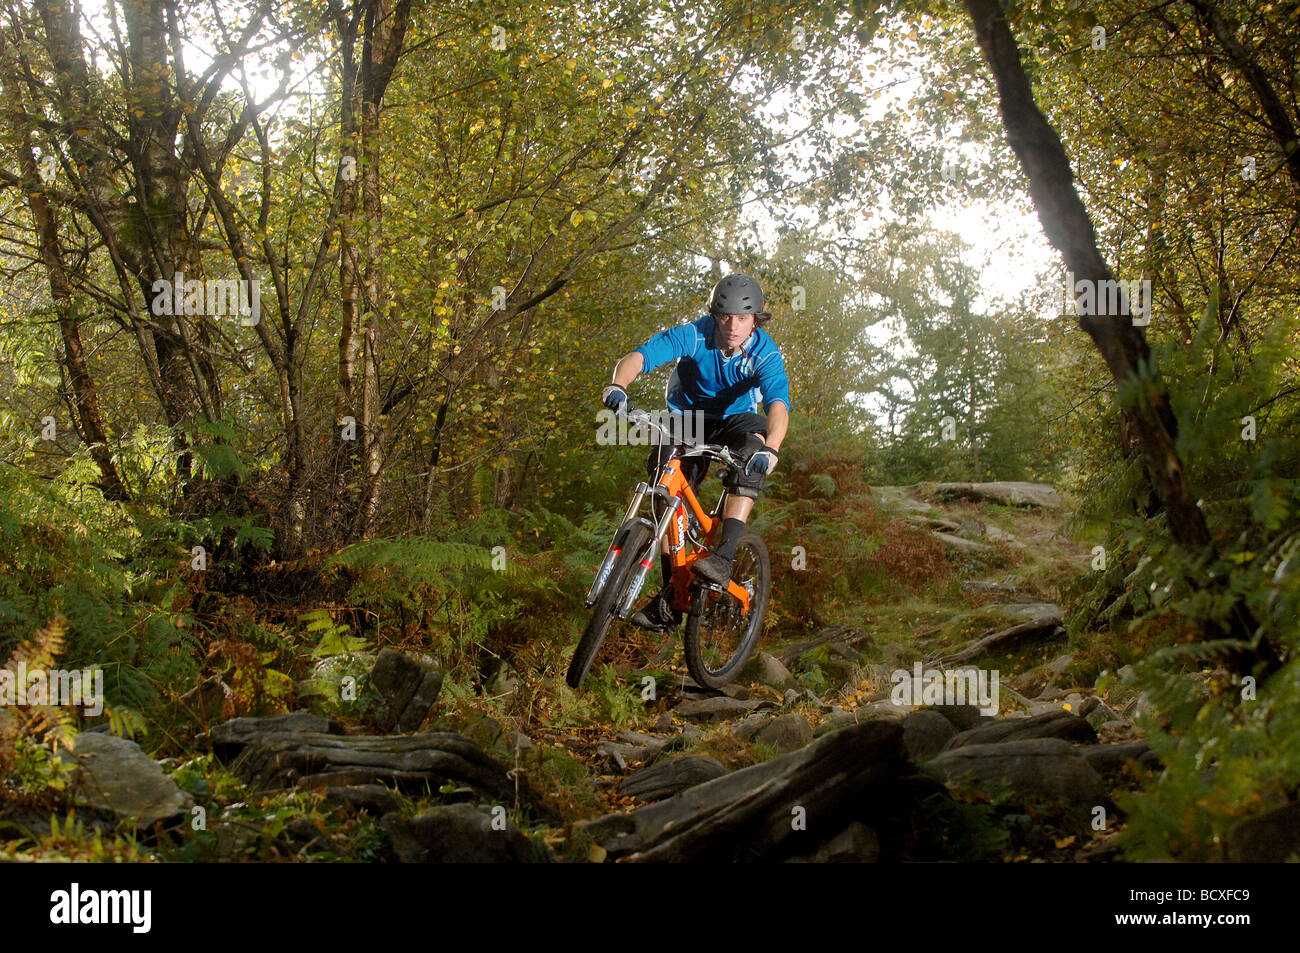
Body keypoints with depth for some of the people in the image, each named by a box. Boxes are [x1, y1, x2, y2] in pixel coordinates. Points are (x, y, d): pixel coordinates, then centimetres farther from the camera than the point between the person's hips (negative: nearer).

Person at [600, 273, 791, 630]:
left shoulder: (765, 353, -24)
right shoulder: (694, 335, -24)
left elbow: (778, 403, -40)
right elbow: (640, 356, -34)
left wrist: (770, 447, -60)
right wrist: (618, 386, -56)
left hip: (735, 419, -1)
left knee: (752, 449, -34)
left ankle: (723, 557, -38)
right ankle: (670, 598, -5)